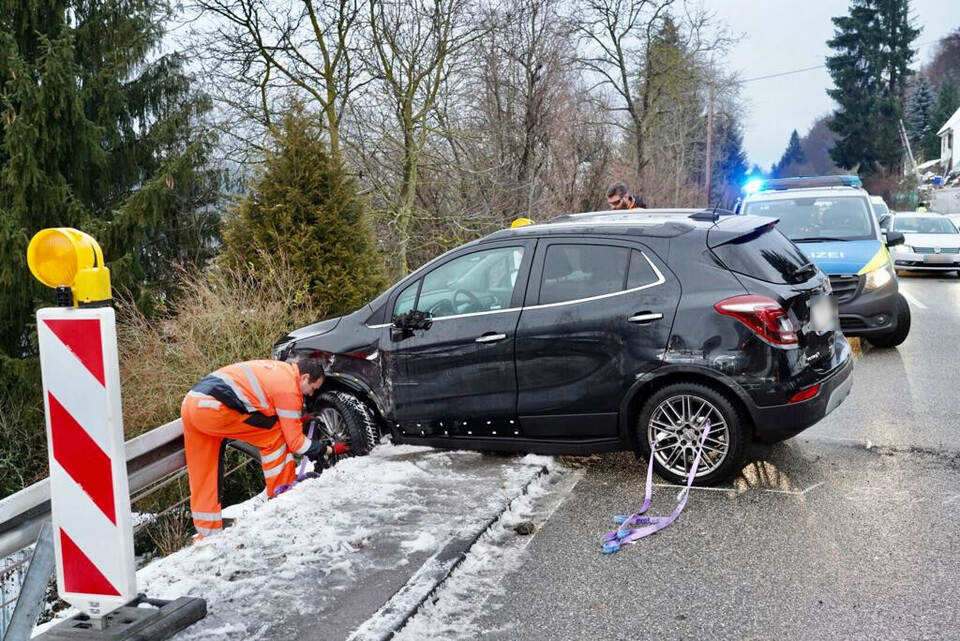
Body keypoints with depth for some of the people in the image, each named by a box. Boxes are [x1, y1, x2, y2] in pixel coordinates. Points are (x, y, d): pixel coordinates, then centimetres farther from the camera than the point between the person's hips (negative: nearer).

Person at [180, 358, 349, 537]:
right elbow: (295, 440, 0)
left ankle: (207, 534, 20)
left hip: (191, 401, 10)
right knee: (274, 432, 2)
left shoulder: (281, 369, 21)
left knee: (204, 478, 15)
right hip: (212, 408, -9)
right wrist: (329, 450, 12)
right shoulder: (289, 389, -6)